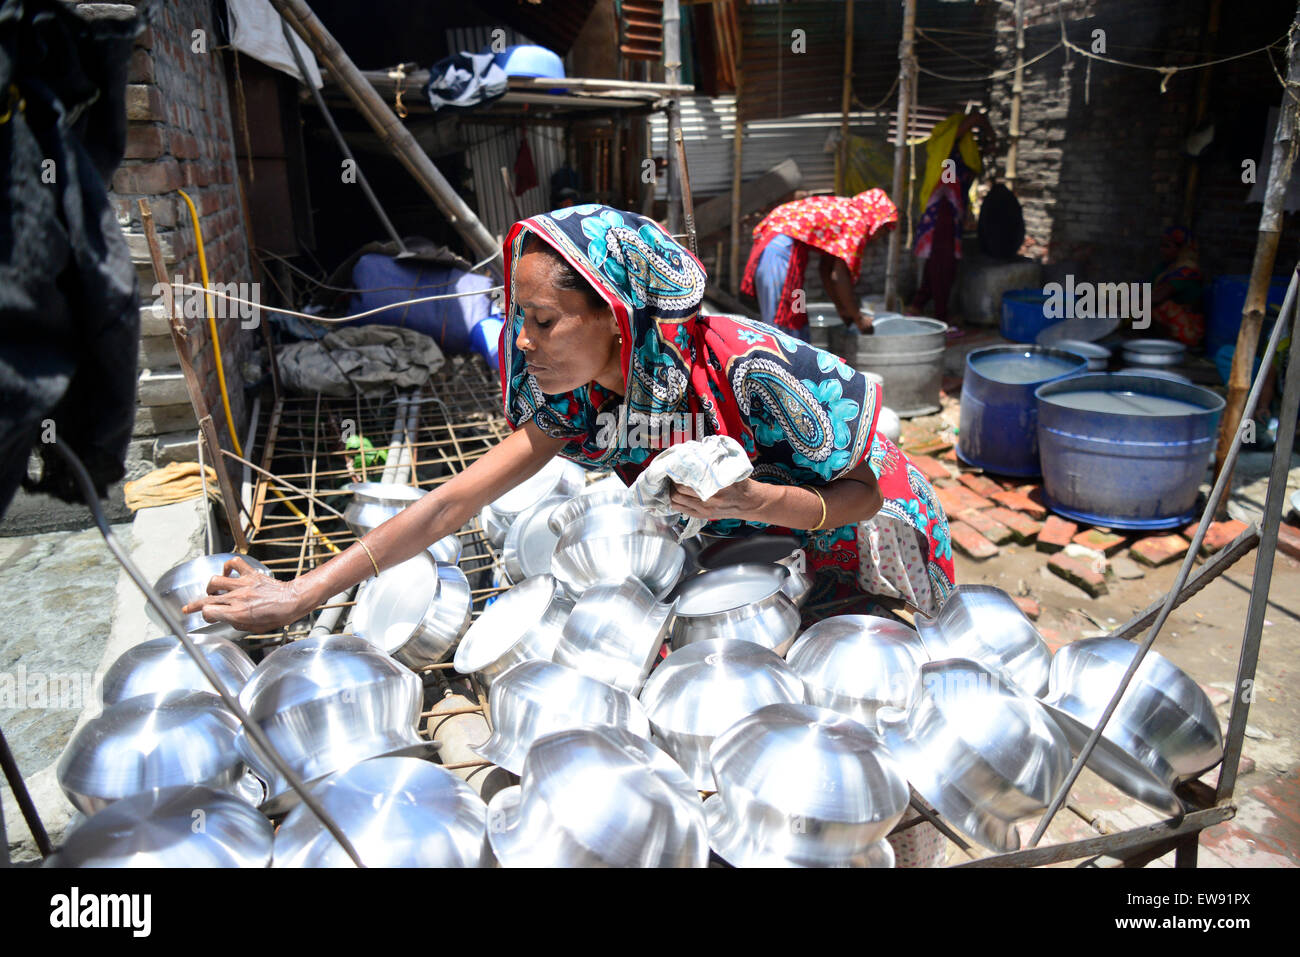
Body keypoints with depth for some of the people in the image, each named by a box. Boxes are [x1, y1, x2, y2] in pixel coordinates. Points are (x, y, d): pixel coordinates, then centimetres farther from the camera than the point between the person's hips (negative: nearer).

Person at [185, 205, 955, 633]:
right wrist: (300, 597, -22)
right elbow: (455, 501, -20)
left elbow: (861, 493, -24)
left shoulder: (748, 369, -37)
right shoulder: (576, 397, -20)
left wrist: (752, 498, -43)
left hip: (860, 542, -4)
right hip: (740, 550, 5)